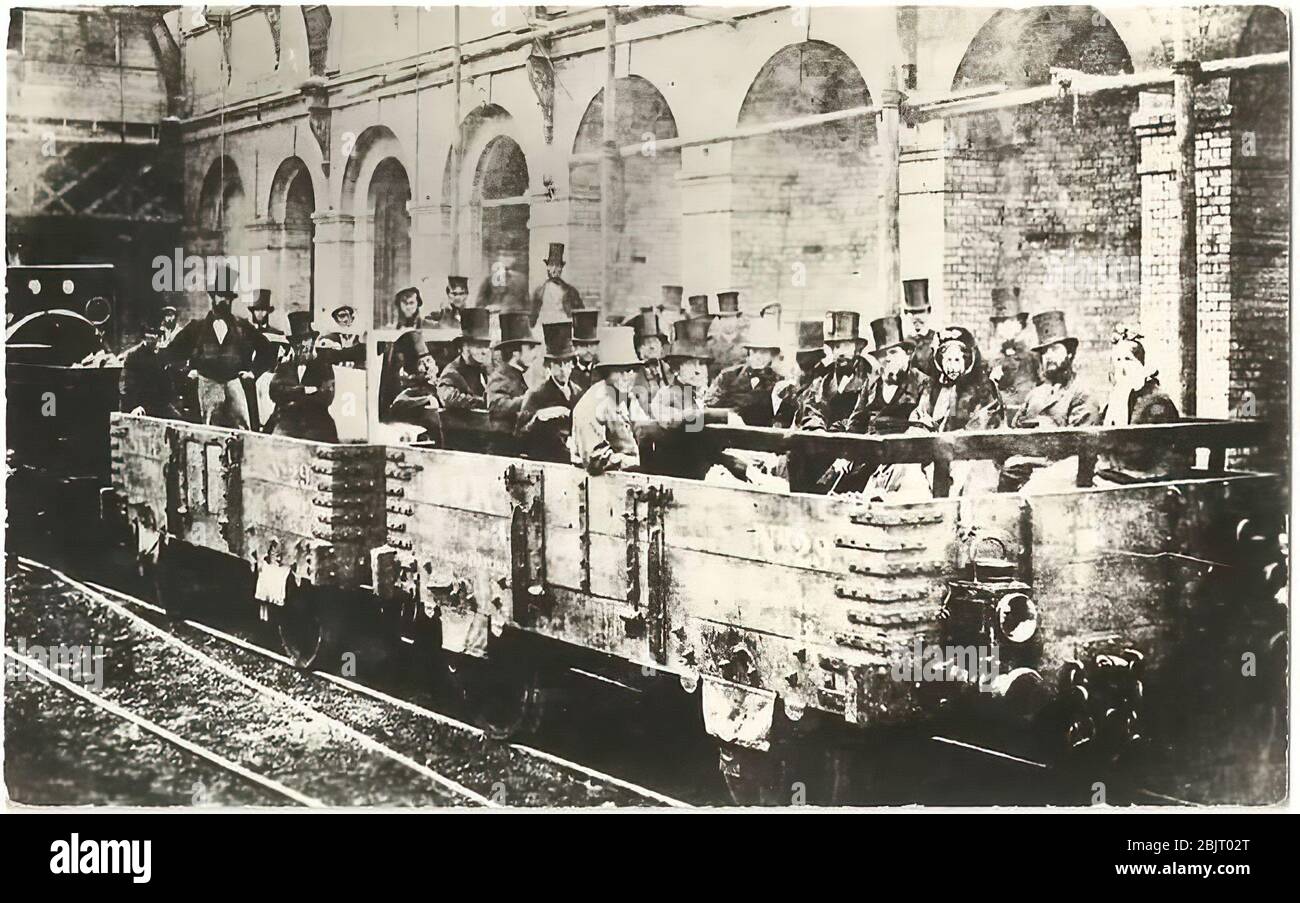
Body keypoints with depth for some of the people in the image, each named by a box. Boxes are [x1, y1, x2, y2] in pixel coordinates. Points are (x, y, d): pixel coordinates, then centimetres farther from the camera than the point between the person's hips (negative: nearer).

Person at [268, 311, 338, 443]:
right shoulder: (283, 367, 19)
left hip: (315, 424, -1)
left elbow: (327, 397, 1)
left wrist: (293, 398, 0)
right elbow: (274, 392, 2)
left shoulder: (324, 366, 14)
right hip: (285, 421, 1)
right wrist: (304, 390, -6)